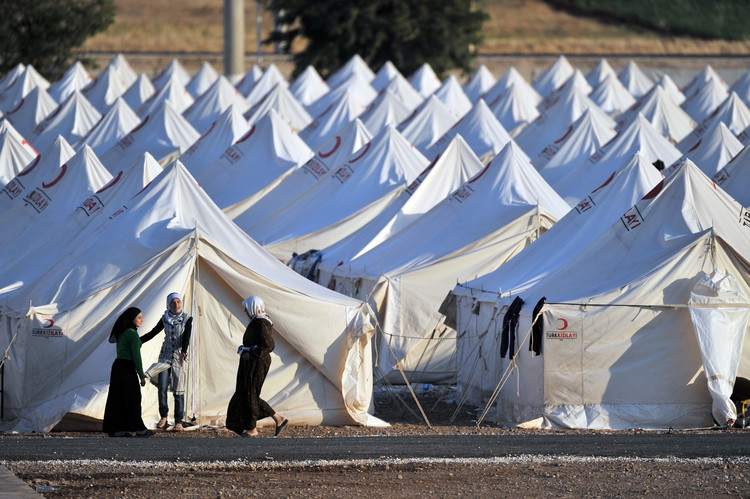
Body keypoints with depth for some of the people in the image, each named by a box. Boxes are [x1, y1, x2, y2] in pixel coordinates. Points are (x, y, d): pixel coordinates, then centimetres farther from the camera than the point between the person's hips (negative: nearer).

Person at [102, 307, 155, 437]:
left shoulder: (121, 333, 14)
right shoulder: (133, 334, -13)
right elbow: (136, 356, -15)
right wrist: (142, 376, -11)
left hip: (117, 366, 9)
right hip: (127, 368, -9)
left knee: (117, 399, 7)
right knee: (132, 398, -1)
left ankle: (115, 429, 6)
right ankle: (138, 428, 5)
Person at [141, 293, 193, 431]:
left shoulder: (187, 319, -2)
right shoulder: (165, 319, 7)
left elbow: (186, 337, -16)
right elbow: (153, 333, 15)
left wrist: (183, 353, -33)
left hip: (179, 358, -2)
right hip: (165, 356, 2)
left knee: (178, 391, -3)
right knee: (162, 388, -12)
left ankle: (178, 422, 5)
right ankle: (163, 417, 2)